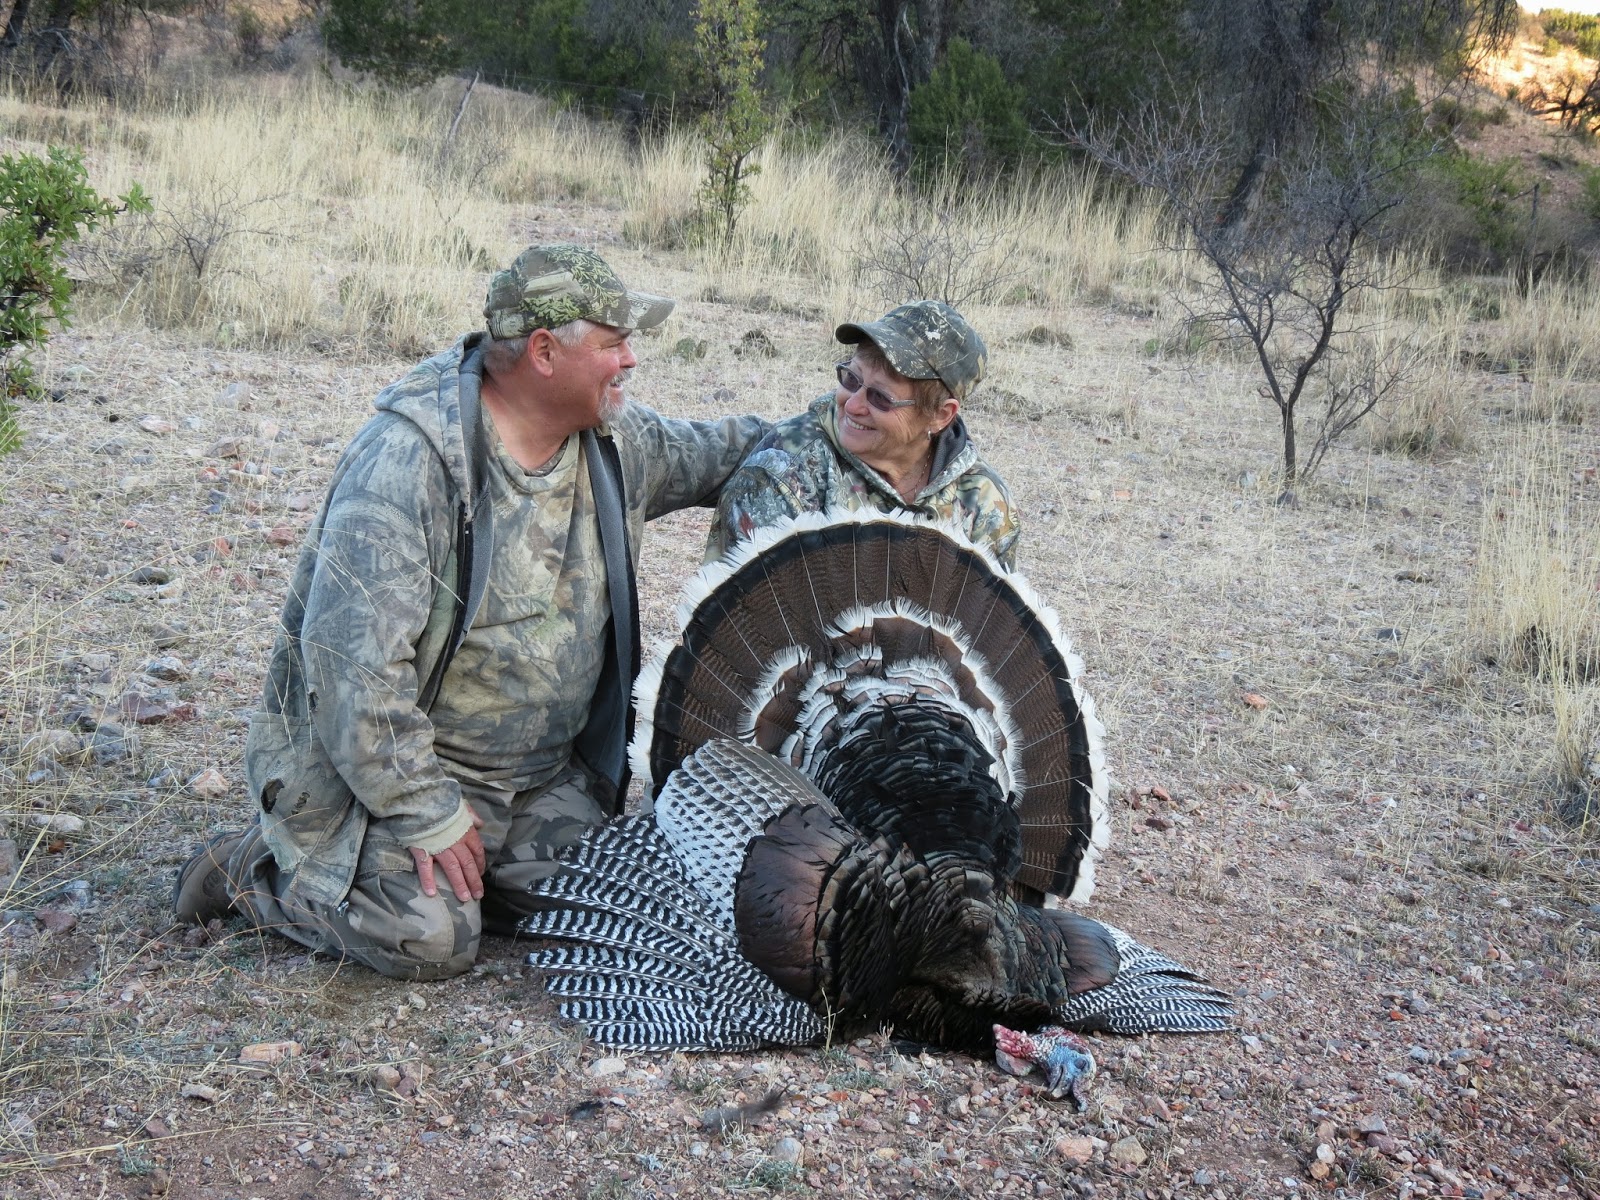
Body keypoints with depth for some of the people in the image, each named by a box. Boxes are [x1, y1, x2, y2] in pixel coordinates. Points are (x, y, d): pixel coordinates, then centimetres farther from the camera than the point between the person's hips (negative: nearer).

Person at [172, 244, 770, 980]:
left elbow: (710, 451, 22)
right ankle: (256, 870, 6)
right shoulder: (410, 456, -25)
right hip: (391, 762, -7)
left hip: (540, 775, 7)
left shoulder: (617, 441, -1)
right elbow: (356, 658, -27)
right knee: (431, 941, -21)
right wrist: (426, 814, -24)